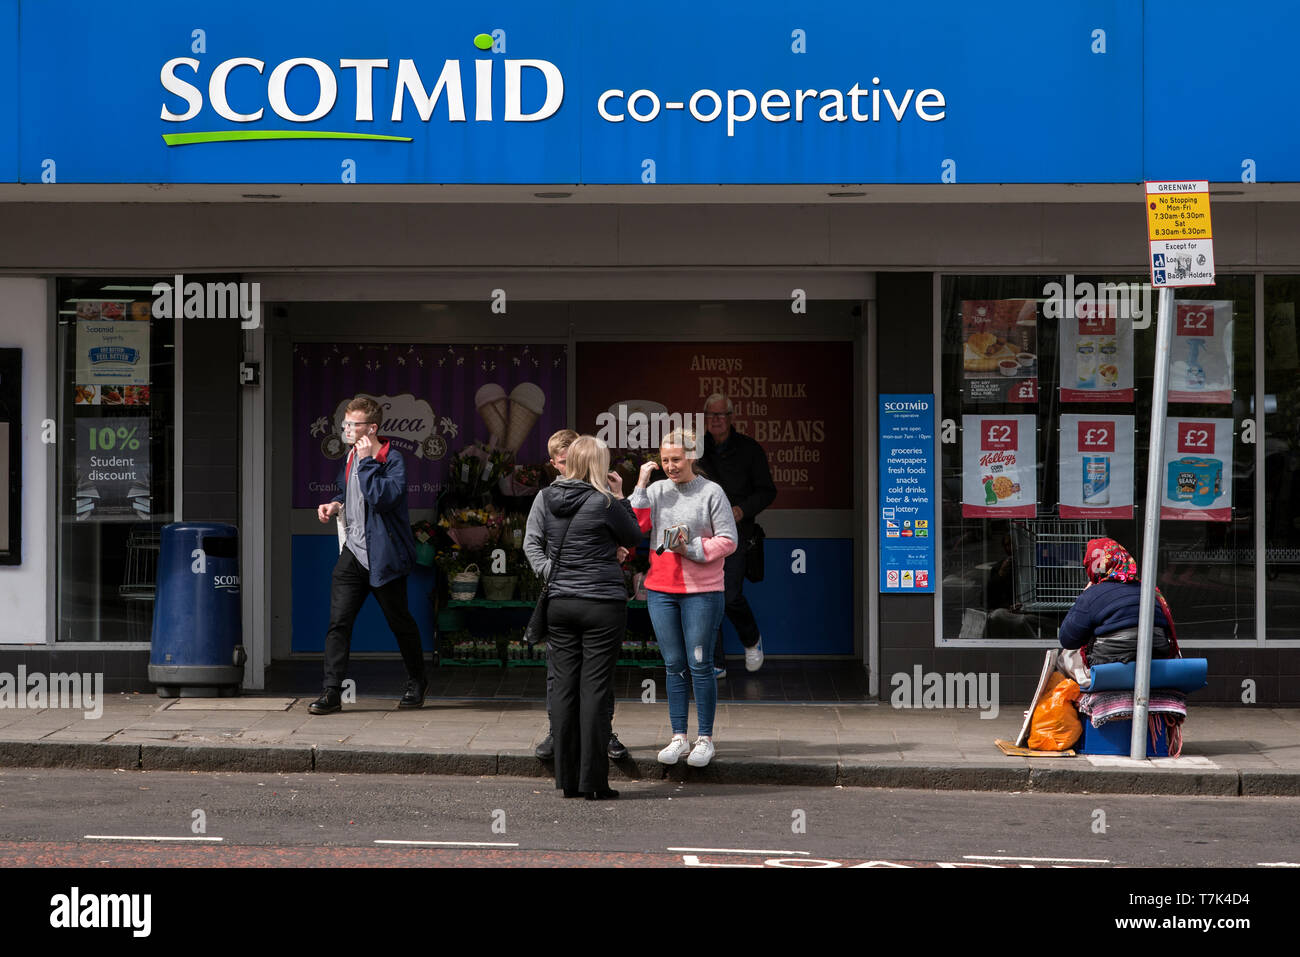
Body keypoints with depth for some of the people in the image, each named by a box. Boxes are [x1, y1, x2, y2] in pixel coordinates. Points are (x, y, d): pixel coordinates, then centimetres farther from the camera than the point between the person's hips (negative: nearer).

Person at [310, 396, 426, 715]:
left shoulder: (392, 459, -12)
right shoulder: (351, 458, 11)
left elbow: (384, 497, -28)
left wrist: (367, 461, -23)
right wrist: (336, 505, 9)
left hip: (383, 556, -6)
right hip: (352, 552, 6)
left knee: (400, 622, 9)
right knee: (338, 622, -5)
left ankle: (416, 683, 29)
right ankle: (332, 692, -4)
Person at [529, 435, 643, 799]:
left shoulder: (547, 498, 5)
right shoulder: (603, 502, -12)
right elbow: (633, 537, 3)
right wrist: (619, 497, 8)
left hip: (560, 602, 5)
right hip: (603, 604, -5)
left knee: (563, 686, 7)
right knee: (595, 688, -2)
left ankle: (567, 779, 11)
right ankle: (593, 782, 0)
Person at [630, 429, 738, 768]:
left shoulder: (711, 492, -2)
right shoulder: (656, 490, 8)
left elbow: (728, 541, -4)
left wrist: (691, 548, -15)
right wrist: (640, 486, -8)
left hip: (702, 591, -4)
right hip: (661, 589, 4)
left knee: (700, 665, -1)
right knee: (673, 665, 8)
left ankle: (705, 739, 7)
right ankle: (678, 737, 14)